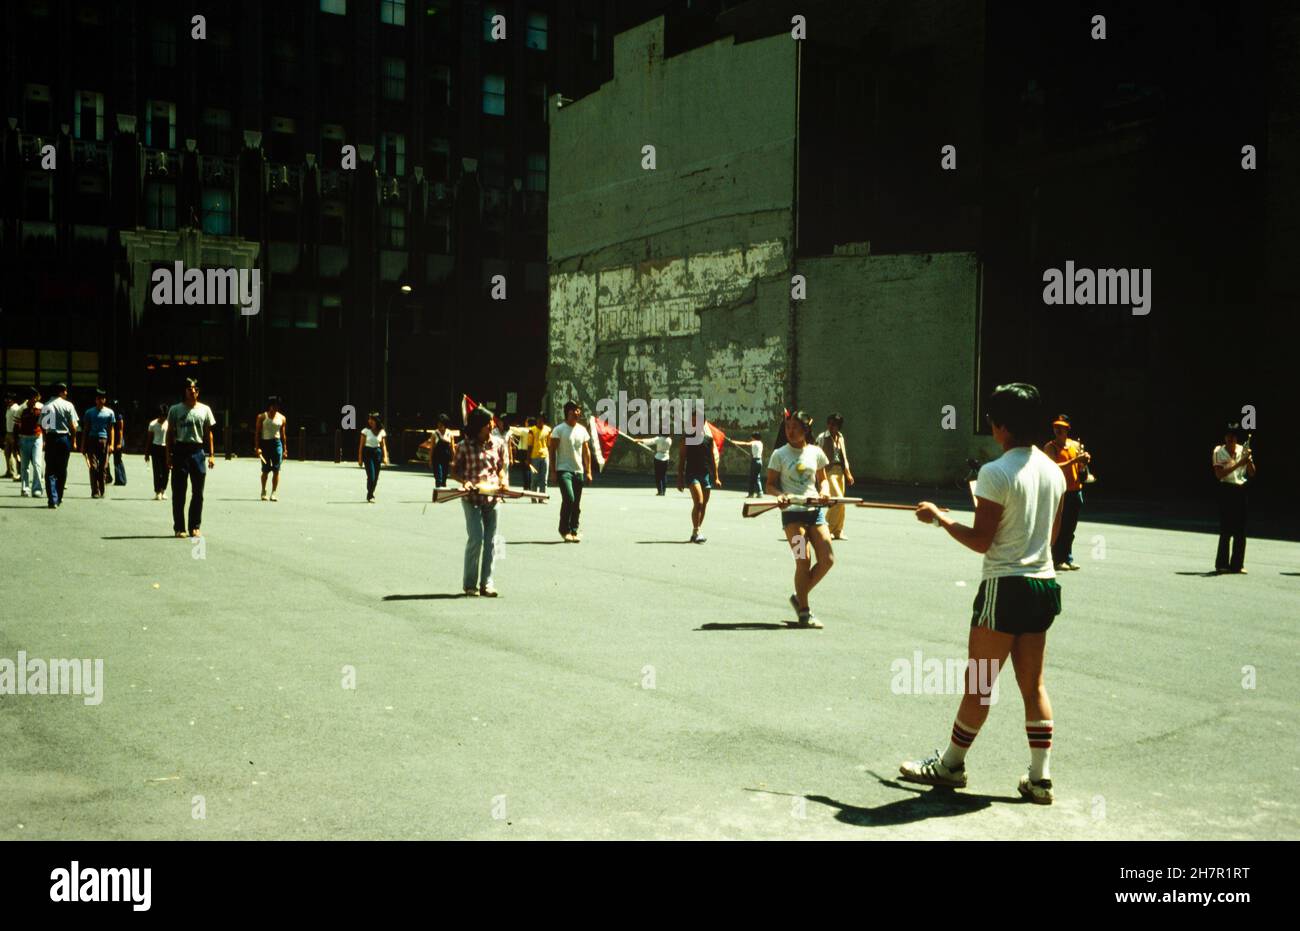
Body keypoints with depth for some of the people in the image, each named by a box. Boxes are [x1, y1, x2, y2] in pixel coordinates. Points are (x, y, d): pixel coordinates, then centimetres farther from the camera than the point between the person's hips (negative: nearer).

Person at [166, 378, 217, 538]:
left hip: (197, 451, 1)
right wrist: (169, 456, 0)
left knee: (198, 492, 3)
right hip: (180, 450, -1)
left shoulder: (205, 410, 8)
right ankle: (179, 527, 7)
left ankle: (195, 527, 12)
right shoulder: (175, 409, 5)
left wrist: (212, 455, 3)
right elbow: (170, 433, 6)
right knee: (178, 492, 1)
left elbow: (208, 433, 10)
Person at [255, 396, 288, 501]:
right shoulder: (262, 417, 3)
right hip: (265, 443, -1)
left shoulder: (282, 418, 9)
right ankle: (263, 492, 18)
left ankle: (274, 493, 0)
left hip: (277, 443, 1)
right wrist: (257, 447, -7)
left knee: (276, 470, -4)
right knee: (265, 470, 2)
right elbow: (257, 433, 1)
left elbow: (283, 435, 11)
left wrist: (284, 449, 8)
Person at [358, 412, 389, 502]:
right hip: (368, 454, -3)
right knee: (371, 476, -12)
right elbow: (361, 445, -2)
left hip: (377, 453, 4)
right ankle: (369, 496, -1)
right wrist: (360, 458, -5)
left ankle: (370, 495, 23)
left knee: (376, 477, 6)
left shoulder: (382, 431, 4)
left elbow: (383, 445, 8)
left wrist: (385, 457, -2)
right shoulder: (365, 431, -4)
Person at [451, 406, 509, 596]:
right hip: (472, 498, -3)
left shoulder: (499, 443, 7)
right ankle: (469, 583, 4)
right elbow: (454, 471, 4)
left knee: (490, 540, 5)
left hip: (492, 497, 4)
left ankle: (486, 583, 14)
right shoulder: (465, 446, -2)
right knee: (476, 538, -9)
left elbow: (503, 467, 11)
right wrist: (464, 481, -15)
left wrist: (503, 480, -9)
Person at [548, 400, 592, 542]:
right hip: (564, 470, -5)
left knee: (576, 504, 7)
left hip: (579, 471, 5)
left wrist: (588, 471, 9)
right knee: (569, 498, -19)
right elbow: (552, 451, -4)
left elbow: (586, 451, 15)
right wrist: (553, 472, -10)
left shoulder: (582, 430, 11)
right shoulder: (559, 430, -4)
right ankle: (564, 529, -6)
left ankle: (573, 531, 15)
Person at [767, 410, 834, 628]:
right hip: (792, 511, -4)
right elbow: (770, 484, 0)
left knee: (827, 560, -2)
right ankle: (804, 612, 0)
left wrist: (824, 490, -4)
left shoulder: (816, 452, 7)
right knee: (804, 560, -13)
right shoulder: (779, 454, -1)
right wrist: (780, 495, -21)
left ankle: (799, 597, 19)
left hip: (814, 510, 4)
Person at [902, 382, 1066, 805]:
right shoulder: (1054, 471, 7)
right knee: (1033, 686, 12)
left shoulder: (996, 473, -16)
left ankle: (950, 764, 21)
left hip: (1005, 588, -7)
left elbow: (980, 541, -15)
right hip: (1044, 584, 7)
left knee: (978, 684, 6)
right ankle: (1040, 778, 14)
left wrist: (938, 516, -3)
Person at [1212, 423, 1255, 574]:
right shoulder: (1218, 451, -3)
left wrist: (1249, 459, -12)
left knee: (1241, 530, 3)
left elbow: (1252, 474, 4)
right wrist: (1238, 464, -19)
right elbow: (1219, 474, -13)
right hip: (1226, 490, -3)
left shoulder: (1243, 451, 6)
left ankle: (1237, 564, 9)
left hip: (1241, 490, 3)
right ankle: (1222, 564, 3)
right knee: (1226, 529, -4)